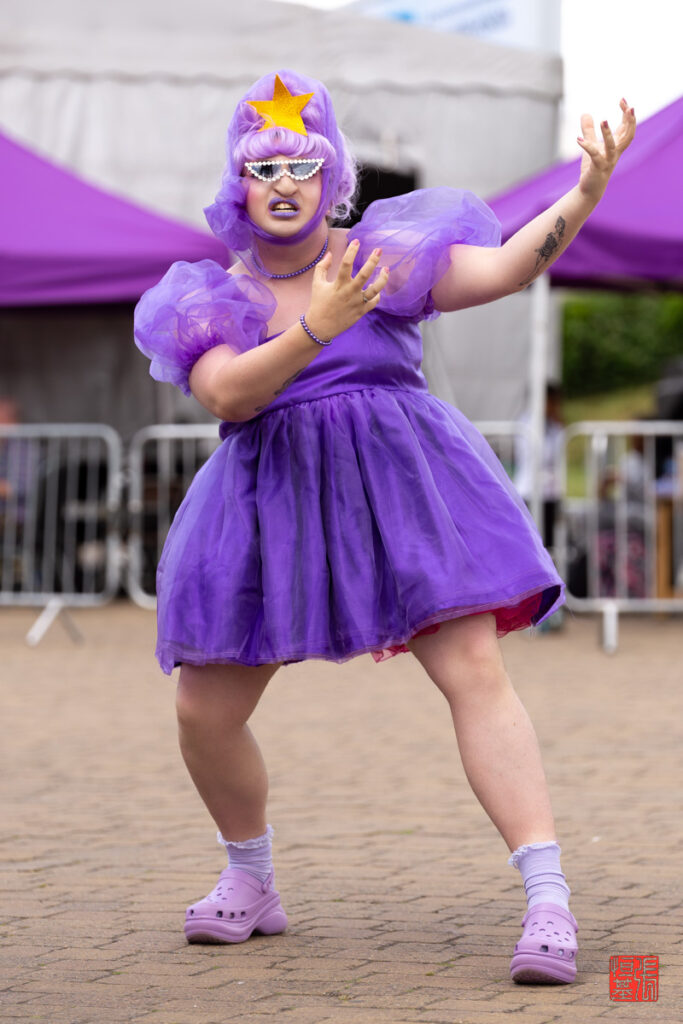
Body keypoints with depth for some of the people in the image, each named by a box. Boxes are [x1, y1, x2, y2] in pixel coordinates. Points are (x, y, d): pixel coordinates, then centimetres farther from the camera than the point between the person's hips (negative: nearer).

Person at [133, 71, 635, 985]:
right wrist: (315, 329, -28)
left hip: (400, 491, -3)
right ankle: (251, 886, 29)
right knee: (204, 714, 3)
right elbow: (226, 395, -13)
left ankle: (549, 904, -19)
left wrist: (586, 192, -28)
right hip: (272, 508, 3)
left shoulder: (384, 256, 0)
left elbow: (507, 267, -12)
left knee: (477, 673, -17)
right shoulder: (213, 296, 5)